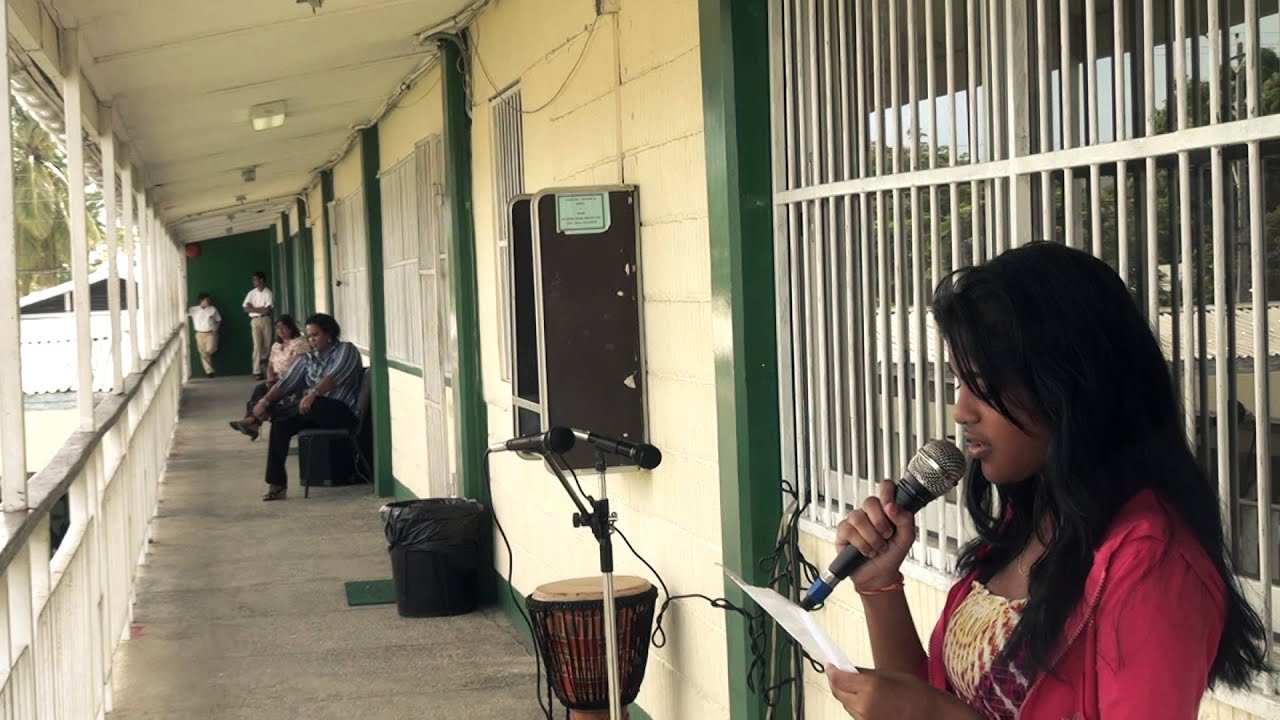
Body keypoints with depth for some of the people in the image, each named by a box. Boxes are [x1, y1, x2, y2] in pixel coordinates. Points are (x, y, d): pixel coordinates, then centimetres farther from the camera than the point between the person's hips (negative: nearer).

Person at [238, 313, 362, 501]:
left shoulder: (346, 350, -1)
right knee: (280, 424, -21)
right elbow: (286, 383, 6)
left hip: (342, 411, -6)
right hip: (313, 412, 6)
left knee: (313, 405, -37)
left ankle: (259, 418, -23)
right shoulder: (308, 359, 17)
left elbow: (335, 377, -19)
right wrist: (265, 401, -11)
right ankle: (276, 484, -21)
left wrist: (313, 394, -35)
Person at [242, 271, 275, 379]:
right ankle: (257, 371, -9)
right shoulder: (251, 293, 7)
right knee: (257, 345, -7)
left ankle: (262, 360, 29)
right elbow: (246, 309, 1)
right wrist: (261, 309, -9)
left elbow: (267, 310, -10)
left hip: (266, 320, -1)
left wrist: (253, 308, -4)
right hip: (255, 321, 1)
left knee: (267, 345, 2)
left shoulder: (268, 293, -2)